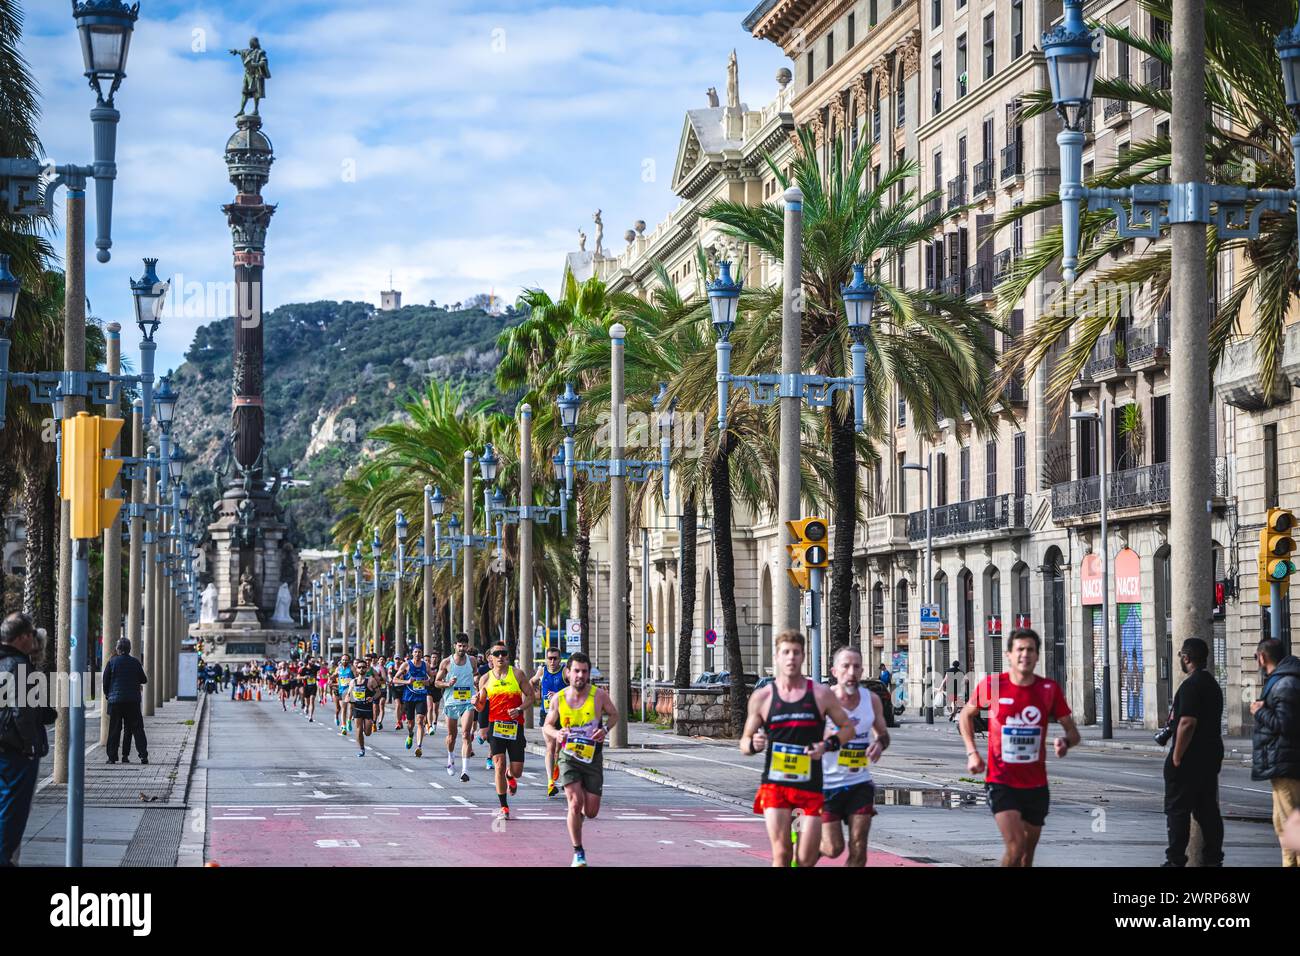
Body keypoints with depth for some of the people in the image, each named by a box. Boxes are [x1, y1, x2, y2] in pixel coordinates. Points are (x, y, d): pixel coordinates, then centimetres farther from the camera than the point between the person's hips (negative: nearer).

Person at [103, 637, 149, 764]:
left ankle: (112, 756, 4)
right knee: (137, 728, 4)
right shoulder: (135, 663, 1)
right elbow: (143, 680, 9)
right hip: (133, 701, 1)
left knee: (114, 730, 5)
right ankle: (143, 755, -4)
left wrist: (107, 694, 17)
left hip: (116, 700, -1)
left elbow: (105, 681, 1)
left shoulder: (112, 662, -3)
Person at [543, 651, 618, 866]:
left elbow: (614, 715, 9)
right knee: (575, 803, -18)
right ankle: (578, 852, -4)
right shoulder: (558, 699, -6)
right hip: (569, 757, -1)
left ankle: (578, 815, 43)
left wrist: (605, 730, -12)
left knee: (591, 812, 3)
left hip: (593, 758, 1)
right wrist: (556, 733, -16)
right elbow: (547, 726, 8)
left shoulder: (598, 695, -8)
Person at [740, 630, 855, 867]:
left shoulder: (821, 694, 2)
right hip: (775, 784, -1)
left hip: (811, 784, 1)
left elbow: (848, 728, 11)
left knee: (806, 860, 0)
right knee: (781, 854, -10)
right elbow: (744, 743, 9)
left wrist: (828, 745, -8)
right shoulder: (762, 697, 2)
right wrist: (753, 745, -15)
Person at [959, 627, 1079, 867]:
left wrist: (1066, 742, -21)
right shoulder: (992, 685, -7)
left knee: (1028, 854, 14)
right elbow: (966, 715, 12)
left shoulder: (1050, 689, -2)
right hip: (1001, 782, -3)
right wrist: (972, 753, -1)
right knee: (1015, 847, -21)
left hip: (1036, 785, 3)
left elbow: (1073, 732, 3)